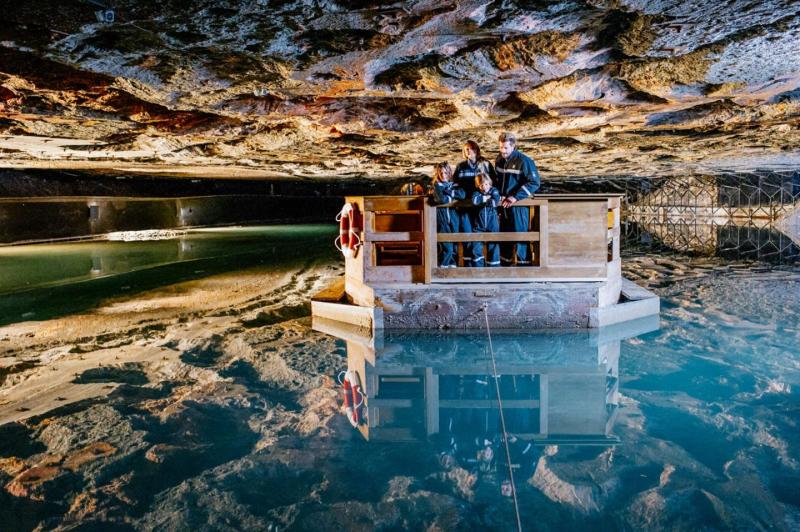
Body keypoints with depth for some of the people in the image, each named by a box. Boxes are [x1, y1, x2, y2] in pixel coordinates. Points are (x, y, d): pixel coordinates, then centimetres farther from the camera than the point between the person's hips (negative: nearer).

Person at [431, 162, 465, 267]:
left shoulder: (454, 185, 14)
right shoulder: (436, 185, 2)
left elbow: (462, 194, -6)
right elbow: (441, 199, -16)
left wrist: (448, 192, -9)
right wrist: (452, 197, -3)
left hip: (453, 216, 4)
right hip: (441, 216, -4)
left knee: (454, 243, 7)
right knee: (445, 245, -10)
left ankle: (452, 264, 18)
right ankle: (443, 265, 0)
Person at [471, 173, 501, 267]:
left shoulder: (494, 191, -1)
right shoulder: (477, 193, 2)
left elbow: (496, 202, -21)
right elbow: (474, 200, -22)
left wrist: (482, 201, -14)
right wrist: (487, 198, -16)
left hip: (492, 225, -1)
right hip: (479, 225, 1)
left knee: (493, 246, 3)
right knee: (477, 246, 2)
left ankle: (494, 266, 12)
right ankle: (477, 266, 15)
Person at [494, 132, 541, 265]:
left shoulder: (523, 161, -14)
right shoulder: (499, 159, 6)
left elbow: (534, 182, -16)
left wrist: (516, 197, -19)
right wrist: (500, 194, 4)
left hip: (519, 205, -6)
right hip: (503, 204, 6)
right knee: (504, 235, 14)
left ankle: (524, 264, 6)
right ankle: (504, 262, 27)